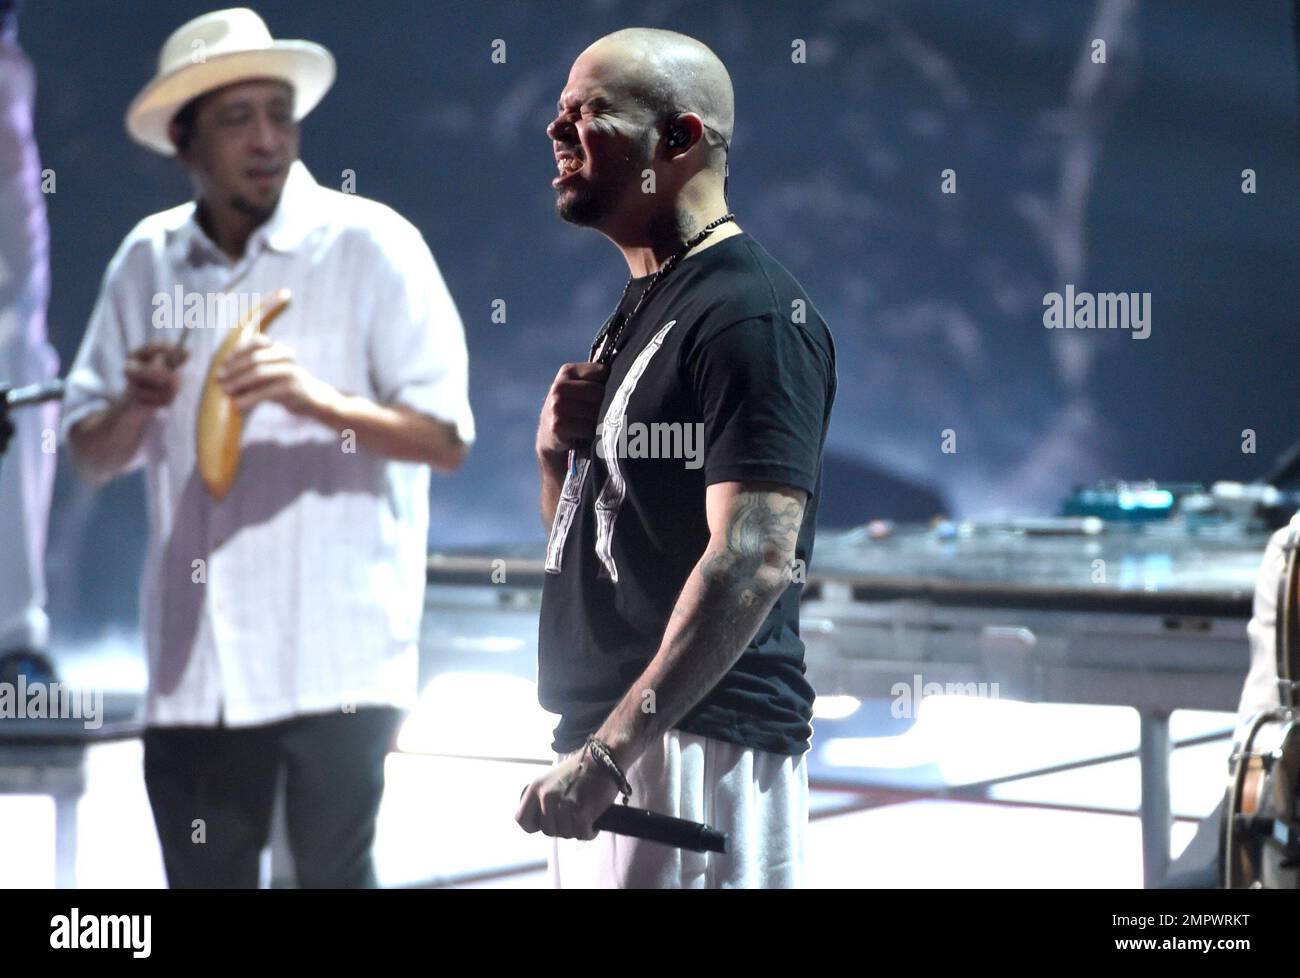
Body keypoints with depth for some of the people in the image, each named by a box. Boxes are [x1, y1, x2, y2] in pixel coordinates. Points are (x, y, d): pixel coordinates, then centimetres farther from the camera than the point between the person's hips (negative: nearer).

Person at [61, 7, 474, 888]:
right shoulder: (147, 262, 10)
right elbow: (91, 457, 13)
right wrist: (137, 407, -9)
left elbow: (445, 438, -7)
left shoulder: (370, 246, -3)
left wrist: (319, 402, -24)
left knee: (331, 871, -8)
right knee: (204, 876, 8)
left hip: (335, 657, -4)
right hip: (194, 663, 4)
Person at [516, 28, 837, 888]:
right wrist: (558, 451, 2)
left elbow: (753, 560, -23)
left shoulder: (751, 316, -13)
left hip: (697, 744, -9)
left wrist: (611, 750, -26)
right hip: (605, 738, 9)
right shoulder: (639, 309, 17)